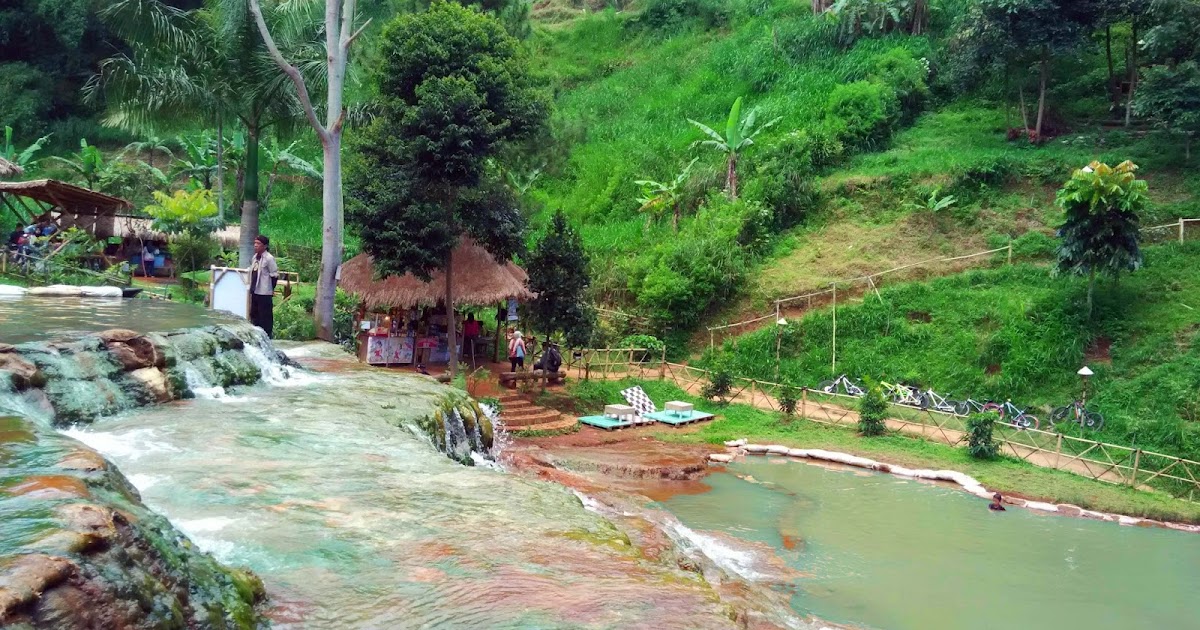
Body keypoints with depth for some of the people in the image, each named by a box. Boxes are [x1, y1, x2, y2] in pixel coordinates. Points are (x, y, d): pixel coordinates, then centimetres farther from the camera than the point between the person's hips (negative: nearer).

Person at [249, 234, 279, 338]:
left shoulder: (269, 258, -13)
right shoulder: (255, 257, 11)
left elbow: (274, 275, -12)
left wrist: (271, 289, -7)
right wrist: (251, 287, 16)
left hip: (264, 293, -9)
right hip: (255, 291, 9)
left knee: (265, 316, -2)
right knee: (254, 314, 15)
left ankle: (266, 337, 4)